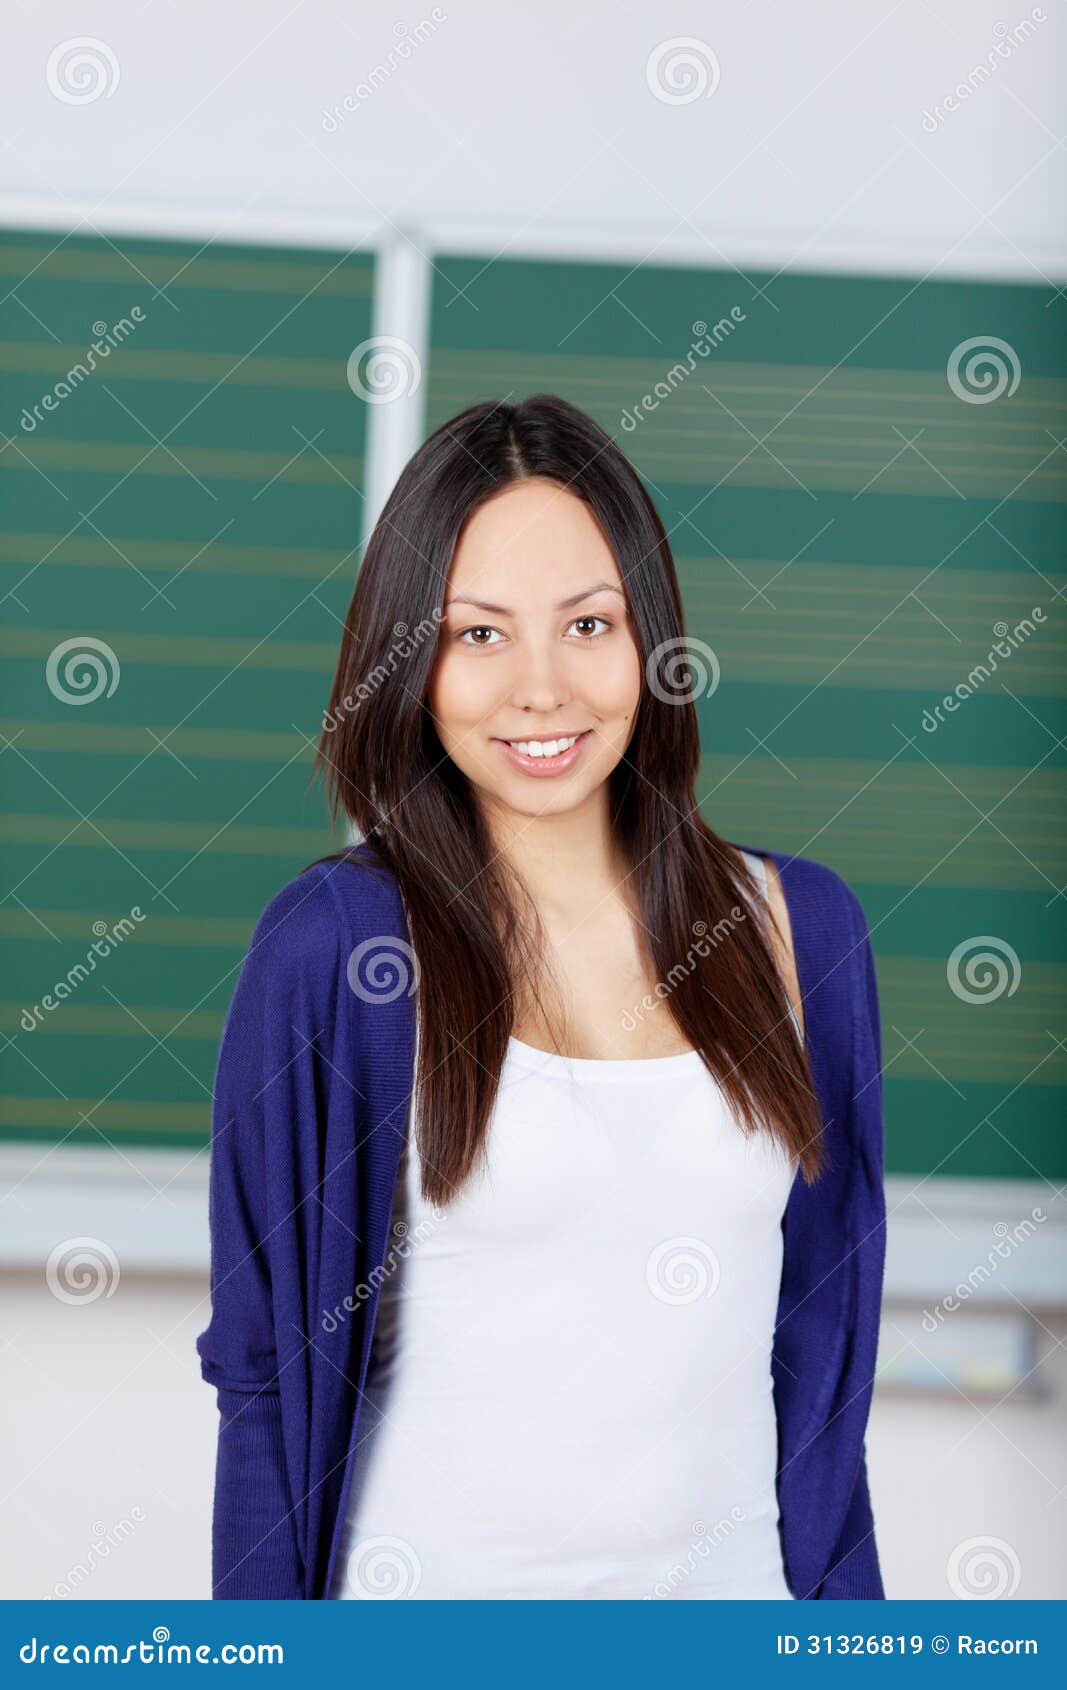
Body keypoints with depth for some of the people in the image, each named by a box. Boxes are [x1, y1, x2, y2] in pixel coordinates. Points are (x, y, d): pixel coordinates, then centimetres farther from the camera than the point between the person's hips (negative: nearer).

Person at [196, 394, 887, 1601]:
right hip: (431, 1585, -3)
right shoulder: (330, 946, -12)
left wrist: (840, 1595, 3)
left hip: (732, 1581, 3)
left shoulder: (799, 927, -2)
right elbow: (264, 1365, -7)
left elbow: (822, 1335, 5)